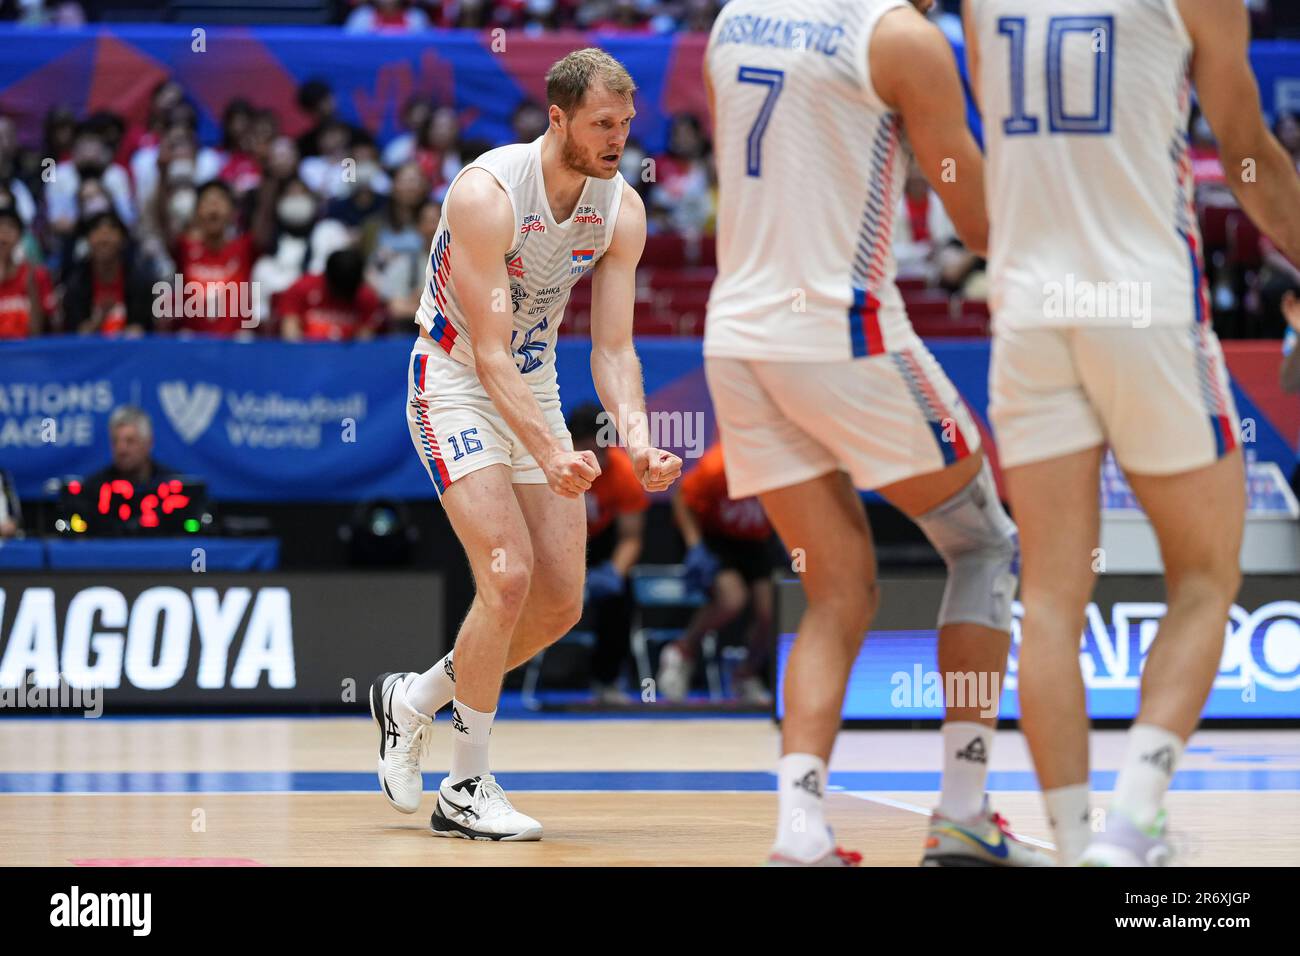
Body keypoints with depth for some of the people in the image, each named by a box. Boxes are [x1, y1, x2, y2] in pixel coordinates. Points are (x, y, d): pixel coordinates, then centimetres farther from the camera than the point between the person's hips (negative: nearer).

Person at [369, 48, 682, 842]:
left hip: (535, 388, 7)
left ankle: (413, 700, 25)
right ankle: (467, 789, -8)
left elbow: (612, 347, -6)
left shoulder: (622, 210, -8)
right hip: (456, 384, -7)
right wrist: (549, 454, -40)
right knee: (508, 575, -21)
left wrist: (637, 440, -25)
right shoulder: (486, 194, -26)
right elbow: (489, 354, -28)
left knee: (561, 603, 3)